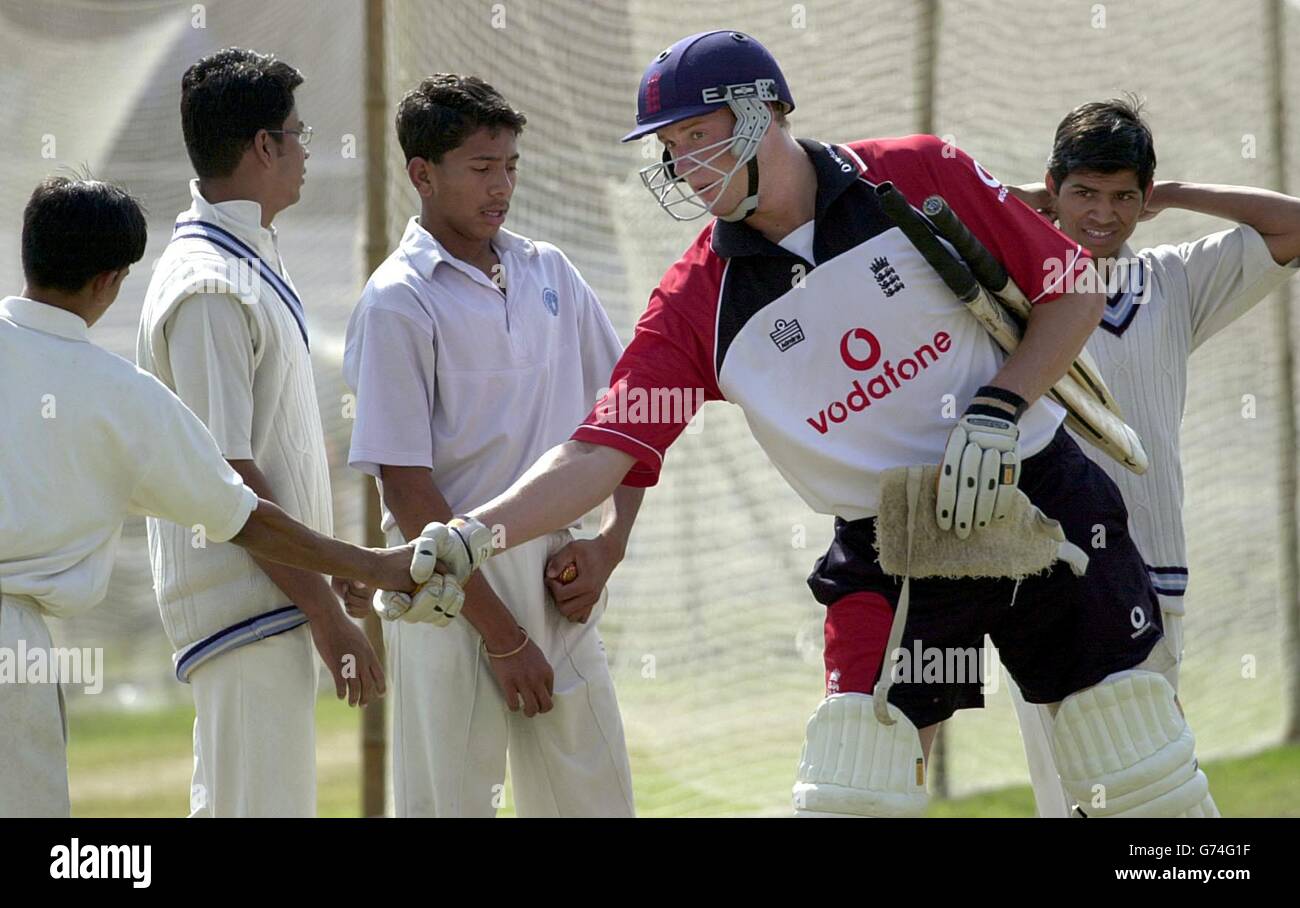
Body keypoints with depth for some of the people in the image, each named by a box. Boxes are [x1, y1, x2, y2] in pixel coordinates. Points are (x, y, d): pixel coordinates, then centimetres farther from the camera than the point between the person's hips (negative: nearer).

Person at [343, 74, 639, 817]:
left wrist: (610, 546, 2)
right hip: (453, 591, -6)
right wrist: (501, 636, -13)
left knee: (595, 800, 6)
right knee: (450, 803, -4)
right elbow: (406, 486, -11)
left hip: (559, 588, 6)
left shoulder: (550, 274, 10)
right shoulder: (398, 301, -7)